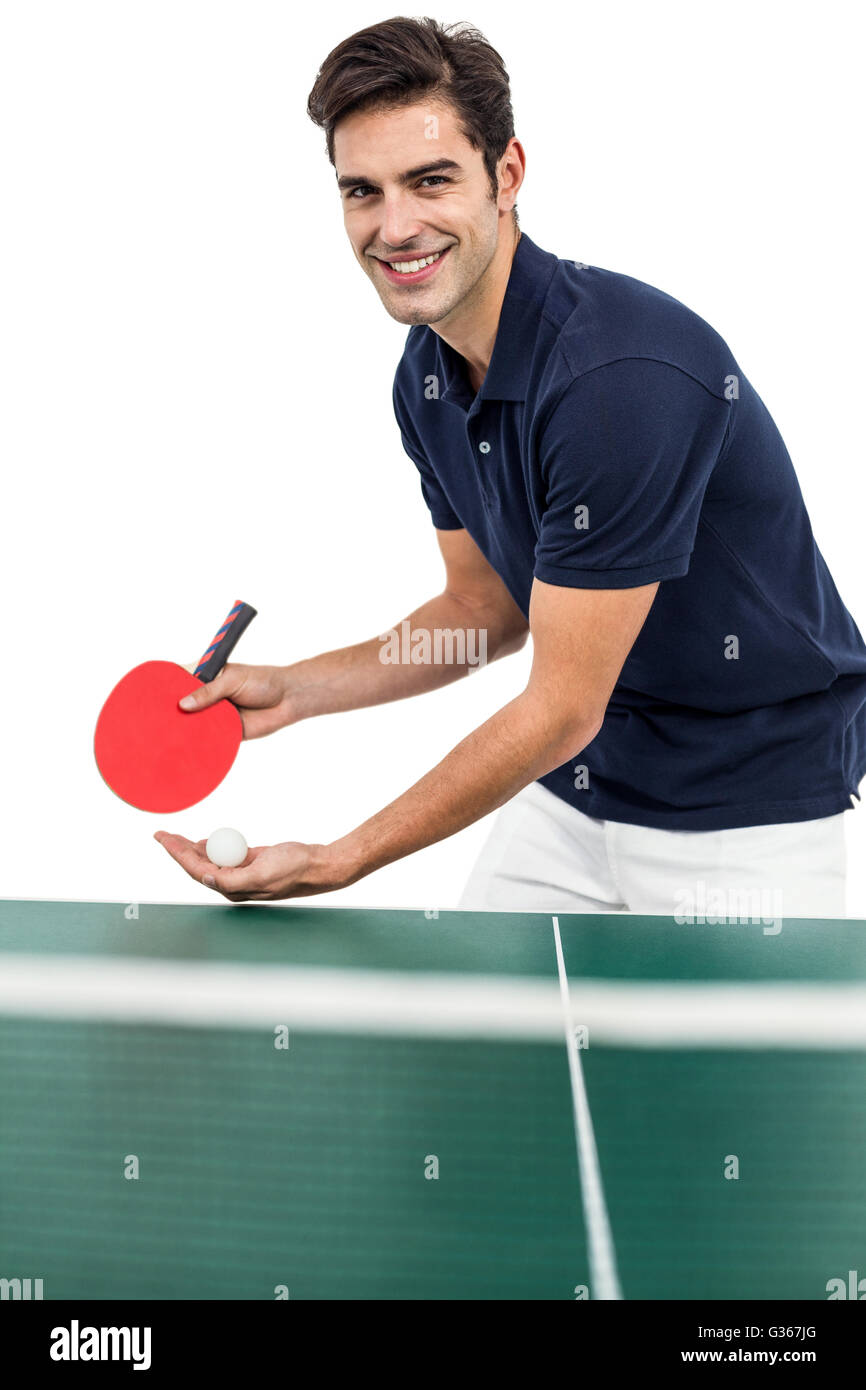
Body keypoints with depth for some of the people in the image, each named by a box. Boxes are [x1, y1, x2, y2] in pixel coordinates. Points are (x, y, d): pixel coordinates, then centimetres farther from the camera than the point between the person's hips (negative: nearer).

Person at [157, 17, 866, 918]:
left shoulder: (625, 375, -30)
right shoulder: (426, 378, -2)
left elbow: (563, 710, -26)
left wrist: (336, 864, -22)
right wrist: (293, 690, 1)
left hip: (746, 812, -7)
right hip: (569, 793, 7)